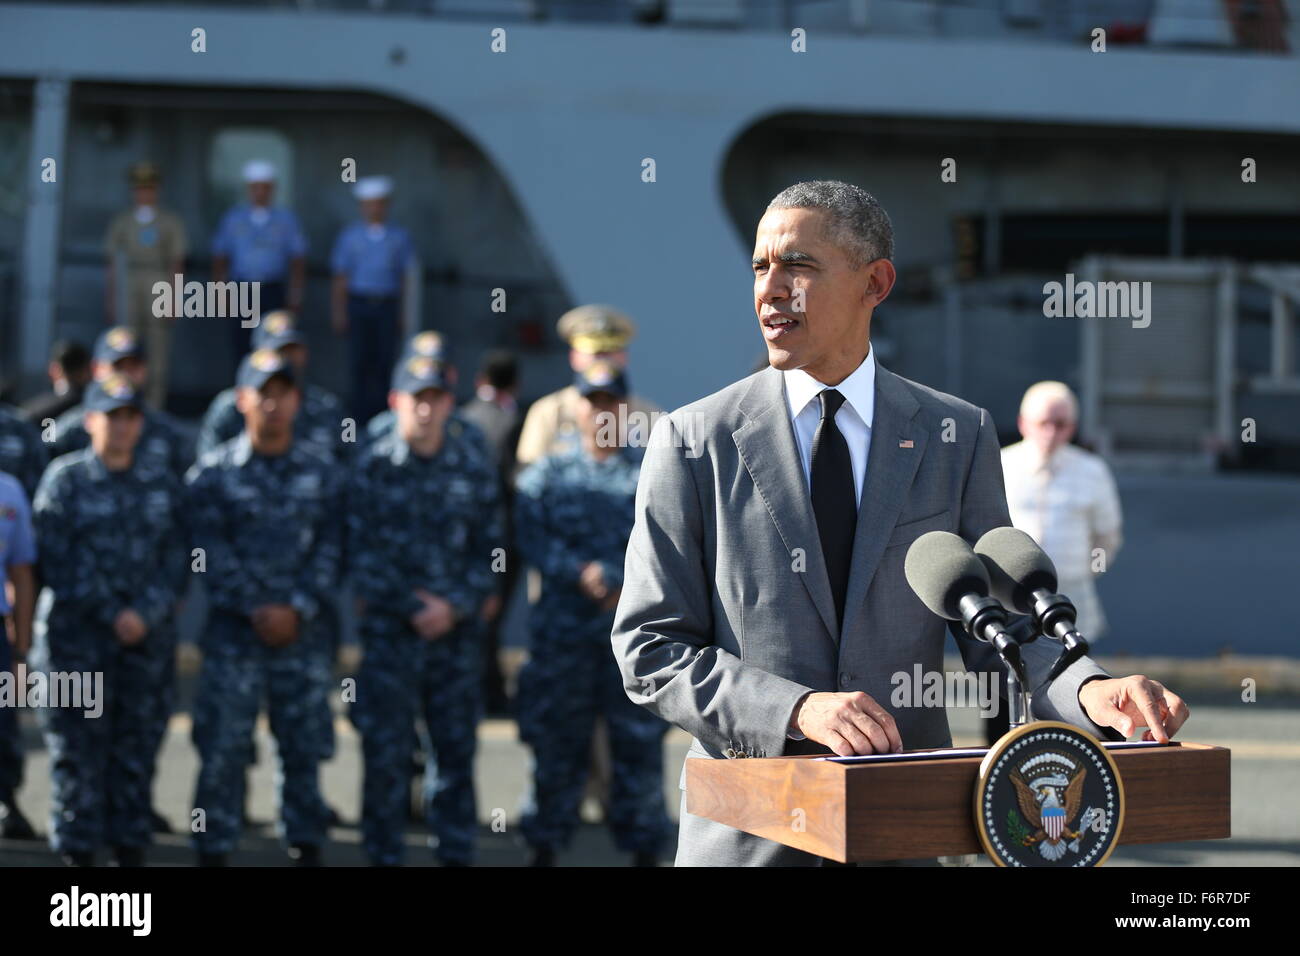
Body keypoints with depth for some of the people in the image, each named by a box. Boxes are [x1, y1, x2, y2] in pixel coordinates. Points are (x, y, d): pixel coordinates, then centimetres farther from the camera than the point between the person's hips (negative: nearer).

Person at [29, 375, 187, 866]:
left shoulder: (161, 486, 12)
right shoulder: (65, 480, 1)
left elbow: (175, 562, 6)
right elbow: (59, 564, -6)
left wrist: (146, 614, -10)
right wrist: (111, 616, -11)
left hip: (147, 638, 3)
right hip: (76, 638, -3)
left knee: (138, 751, 4)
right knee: (78, 752, -3)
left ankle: (130, 851, 10)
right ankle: (77, 853, 3)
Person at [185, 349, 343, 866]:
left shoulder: (321, 473, 7)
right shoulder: (213, 473, 1)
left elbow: (330, 548, 4)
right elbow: (213, 552, -4)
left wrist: (298, 608, -9)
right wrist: (256, 611, -11)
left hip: (303, 631, 2)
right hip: (233, 630, -2)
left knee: (303, 746, 8)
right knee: (222, 746, -3)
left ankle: (306, 846, 17)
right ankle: (214, 851, 4)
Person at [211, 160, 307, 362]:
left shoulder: (286, 219, 7)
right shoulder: (232, 219, 9)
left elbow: (298, 262, 5)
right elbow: (219, 259, 10)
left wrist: (295, 298, -2)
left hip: (273, 292, -1)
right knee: (242, 348, -3)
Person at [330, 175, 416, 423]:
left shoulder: (399, 237, 8)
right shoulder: (349, 236, 7)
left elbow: (404, 277, 8)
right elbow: (341, 278, 8)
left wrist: (402, 314, 4)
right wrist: (339, 312, 2)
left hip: (388, 304, 0)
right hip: (358, 305, 0)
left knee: (385, 362, -5)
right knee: (360, 363, -1)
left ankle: (381, 413, 0)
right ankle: (361, 415, 5)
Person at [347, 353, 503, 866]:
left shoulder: (473, 468, 6)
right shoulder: (373, 467, -1)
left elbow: (489, 549, 6)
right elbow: (362, 553, -4)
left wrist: (456, 605, -8)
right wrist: (410, 608, -10)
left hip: (456, 629, 2)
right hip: (389, 631, -2)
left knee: (456, 748, 6)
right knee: (385, 751, -1)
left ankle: (456, 853, 15)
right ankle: (383, 855, 8)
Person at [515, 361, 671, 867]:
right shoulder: (547, 473, 11)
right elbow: (533, 537, -2)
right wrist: (579, 573, -17)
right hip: (562, 629, 1)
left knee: (639, 738, -1)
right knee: (556, 735, 4)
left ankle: (643, 847, 6)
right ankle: (545, 845, 12)